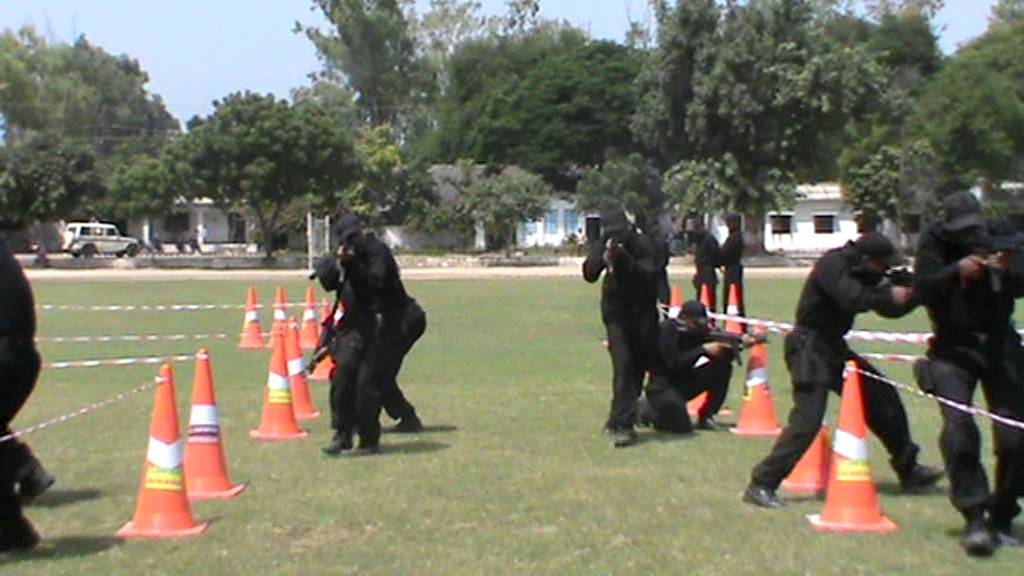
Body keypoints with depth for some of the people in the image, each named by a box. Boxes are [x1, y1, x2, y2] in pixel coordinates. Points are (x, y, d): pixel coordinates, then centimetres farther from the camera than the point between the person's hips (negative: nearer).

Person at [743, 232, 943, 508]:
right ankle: (761, 484, -11)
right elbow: (853, 299, -31)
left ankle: (908, 470, 29)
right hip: (810, 348, -9)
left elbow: (889, 307, 16)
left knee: (883, 397, 13)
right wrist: (890, 296, -18)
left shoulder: (859, 272, 10)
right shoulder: (833, 264, -17)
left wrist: (913, 295, 0)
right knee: (807, 420, -17)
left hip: (833, 347, 9)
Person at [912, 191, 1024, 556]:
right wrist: (957, 271, -32)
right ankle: (974, 518, -11)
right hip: (953, 348, -2)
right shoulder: (934, 243, -4)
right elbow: (923, 289, -16)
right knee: (958, 430, -18)